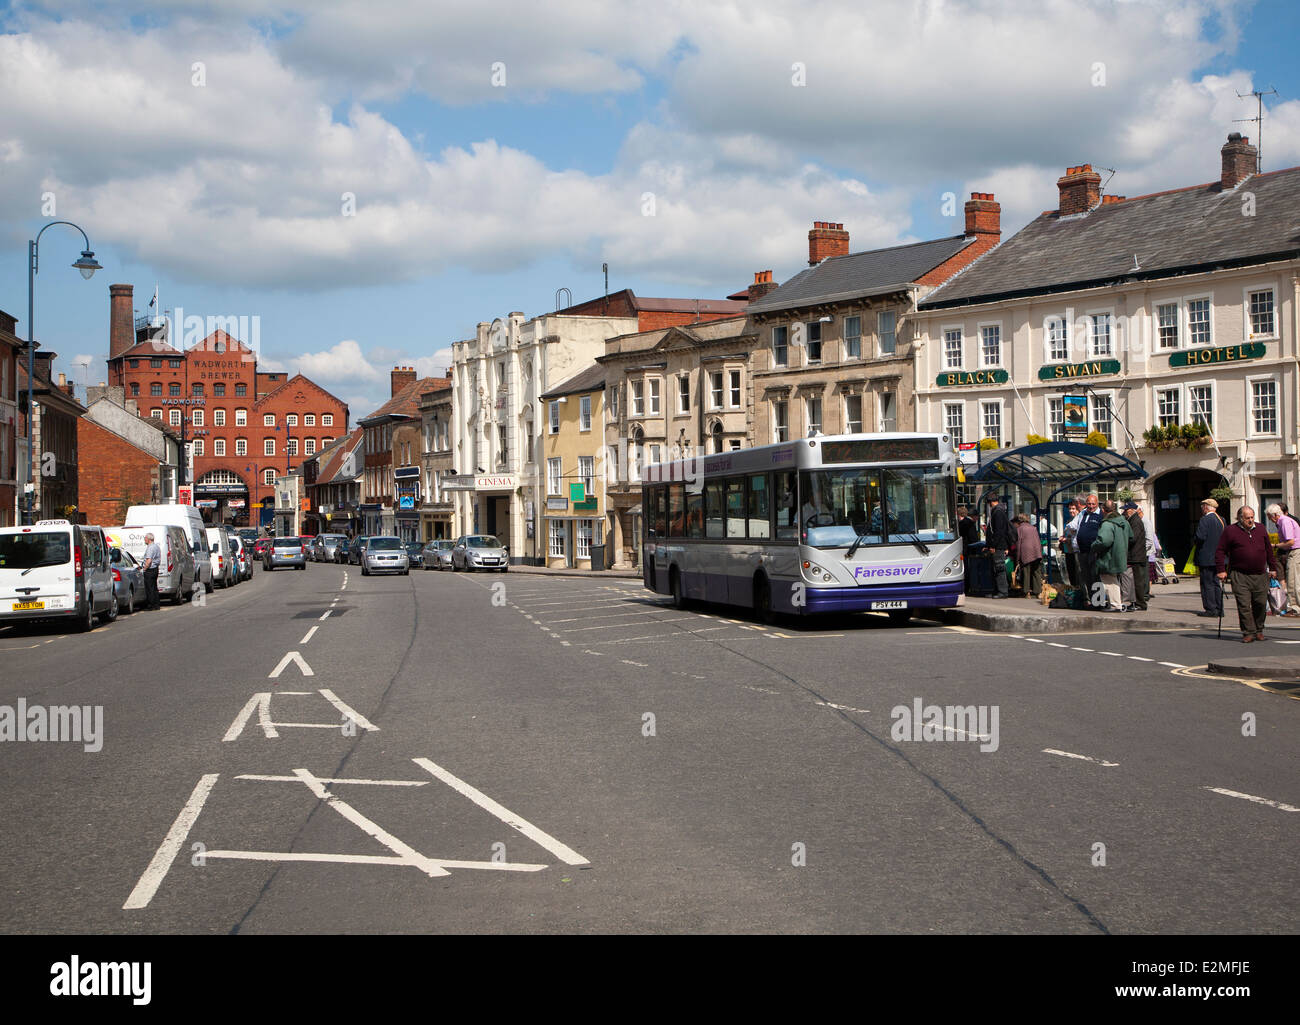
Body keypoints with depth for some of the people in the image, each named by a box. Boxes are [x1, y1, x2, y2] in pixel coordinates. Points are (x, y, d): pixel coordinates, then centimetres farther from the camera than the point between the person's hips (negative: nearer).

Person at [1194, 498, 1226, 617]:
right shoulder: (1221, 520, 11)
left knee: (1207, 584, -4)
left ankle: (1211, 610, -5)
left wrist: (1197, 545, -2)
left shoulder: (1205, 520, -14)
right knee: (1216, 583, 13)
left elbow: (1200, 537, -21)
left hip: (1206, 558, -8)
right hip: (1218, 557, 8)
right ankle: (1219, 610, 15)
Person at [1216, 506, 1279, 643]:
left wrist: (1273, 568, 19)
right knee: (1244, 605, -8)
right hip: (1240, 576, -3)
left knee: (1261, 604, 6)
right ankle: (1249, 633, -3)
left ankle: (1259, 630, 22)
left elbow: (1269, 550, 20)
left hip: (1260, 575, 4)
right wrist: (1221, 570, -6)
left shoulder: (1261, 530, 12)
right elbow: (1220, 551, 0)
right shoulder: (1230, 532, -1)